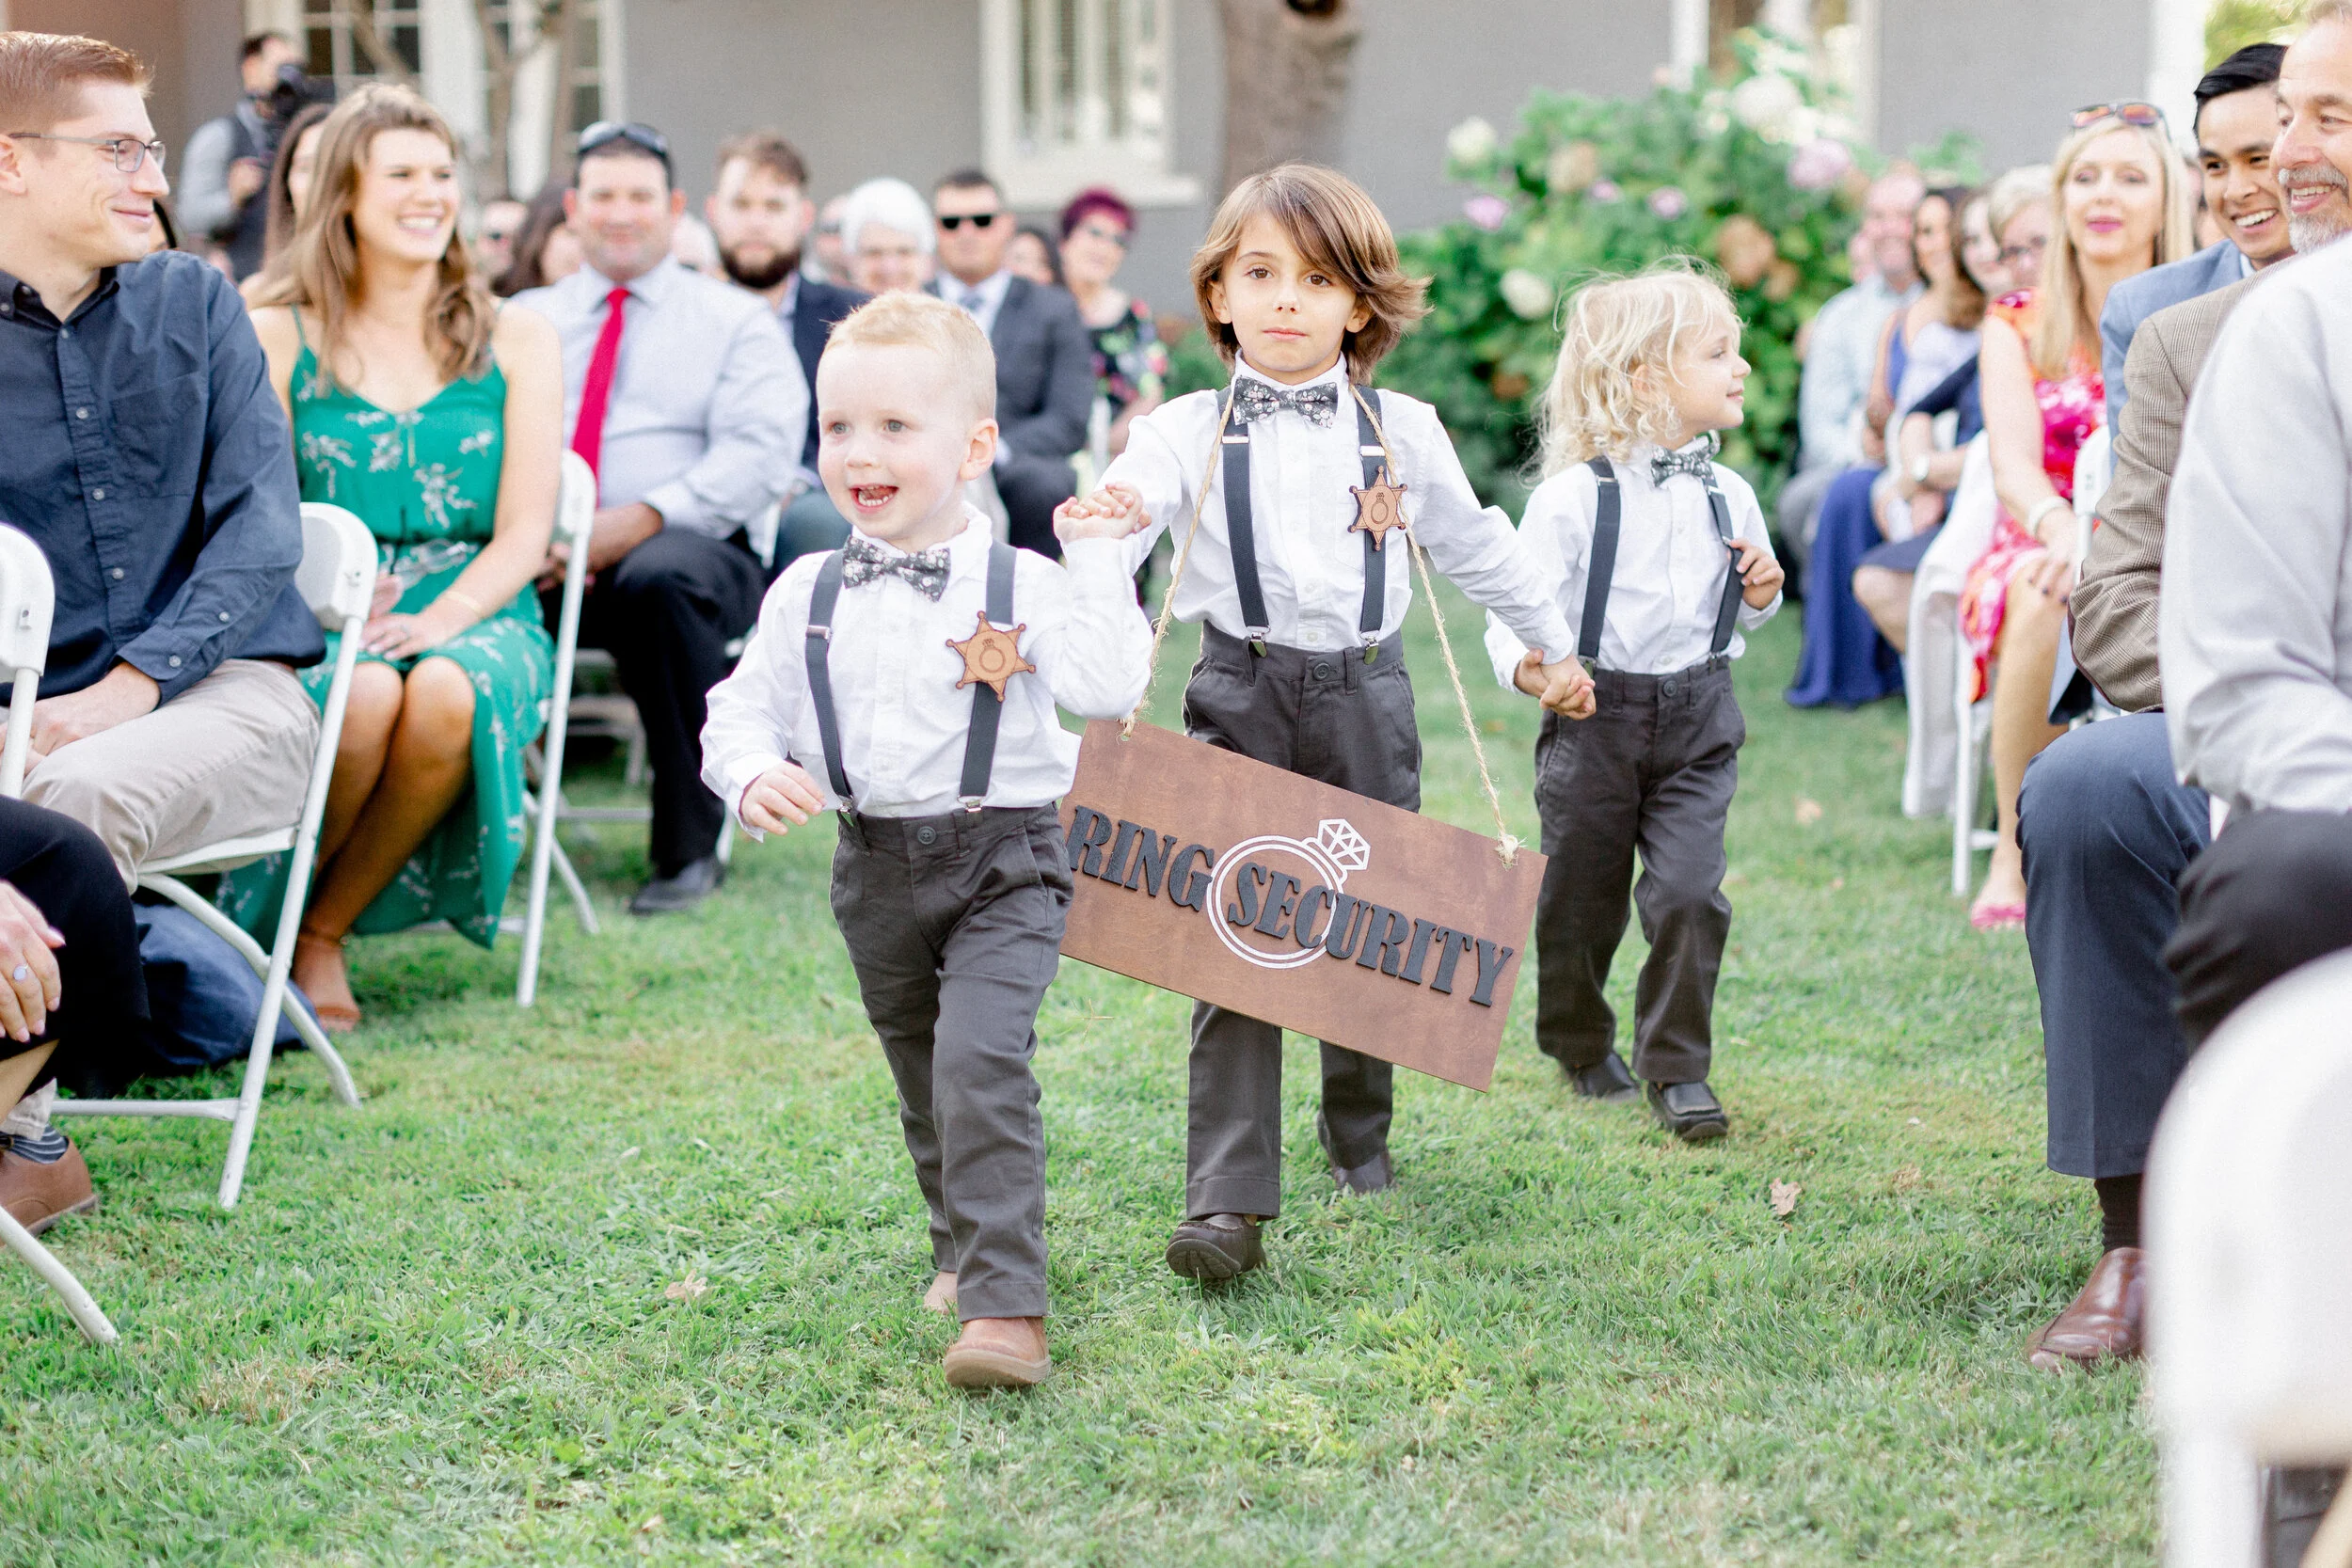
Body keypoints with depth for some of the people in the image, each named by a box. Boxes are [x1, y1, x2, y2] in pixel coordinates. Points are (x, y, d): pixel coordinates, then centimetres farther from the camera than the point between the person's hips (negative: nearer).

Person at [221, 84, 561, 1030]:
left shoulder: (516, 341, 12)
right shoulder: (277, 338, 9)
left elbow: (525, 528, 4)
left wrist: (443, 617, -15)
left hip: (477, 614, 1)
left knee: (449, 692, -36)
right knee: (364, 693, -37)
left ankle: (323, 932, -16)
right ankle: (261, 935, -14)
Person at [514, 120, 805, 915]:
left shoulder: (737, 321, 14)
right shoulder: (524, 320, 22)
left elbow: (757, 455, -2)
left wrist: (642, 521, -18)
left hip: (695, 546, -2)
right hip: (540, 564, 2)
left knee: (660, 579, -39)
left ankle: (690, 846, -27)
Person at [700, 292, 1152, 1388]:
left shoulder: (1020, 586, -8)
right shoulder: (808, 594, 3)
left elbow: (1110, 687, -20)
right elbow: (743, 705, 8)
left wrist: (1097, 562, -18)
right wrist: (753, 773, -12)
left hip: (1003, 856, -5)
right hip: (878, 865, 5)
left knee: (981, 1059, -21)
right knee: (923, 1079, 18)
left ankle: (1004, 1304, -20)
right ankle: (967, 1244, 42)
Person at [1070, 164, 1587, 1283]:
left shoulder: (1404, 432, 6)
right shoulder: (1184, 435, -2)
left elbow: (1476, 548, 19)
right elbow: (1119, 521, -16)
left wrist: (1552, 645, 29)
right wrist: (1106, 527, -41)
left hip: (1366, 695, 3)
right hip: (1242, 695, -2)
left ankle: (1360, 1137, 36)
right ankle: (1227, 1203, -12)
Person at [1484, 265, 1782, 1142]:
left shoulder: (1728, 495, 4)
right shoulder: (1574, 498, -12)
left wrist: (1760, 595, -3)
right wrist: (1528, 668, -32)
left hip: (1698, 718, 3)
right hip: (1597, 717, -3)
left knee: (1689, 893, -10)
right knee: (1580, 898, 10)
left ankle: (1676, 1067, 4)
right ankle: (1579, 1042, 34)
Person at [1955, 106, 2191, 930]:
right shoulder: (2017, 325, 5)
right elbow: (2014, 466, -13)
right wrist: (2061, 528, -39)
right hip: (2036, 556, 0)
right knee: (2048, 594, -36)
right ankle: (2013, 853, -28)